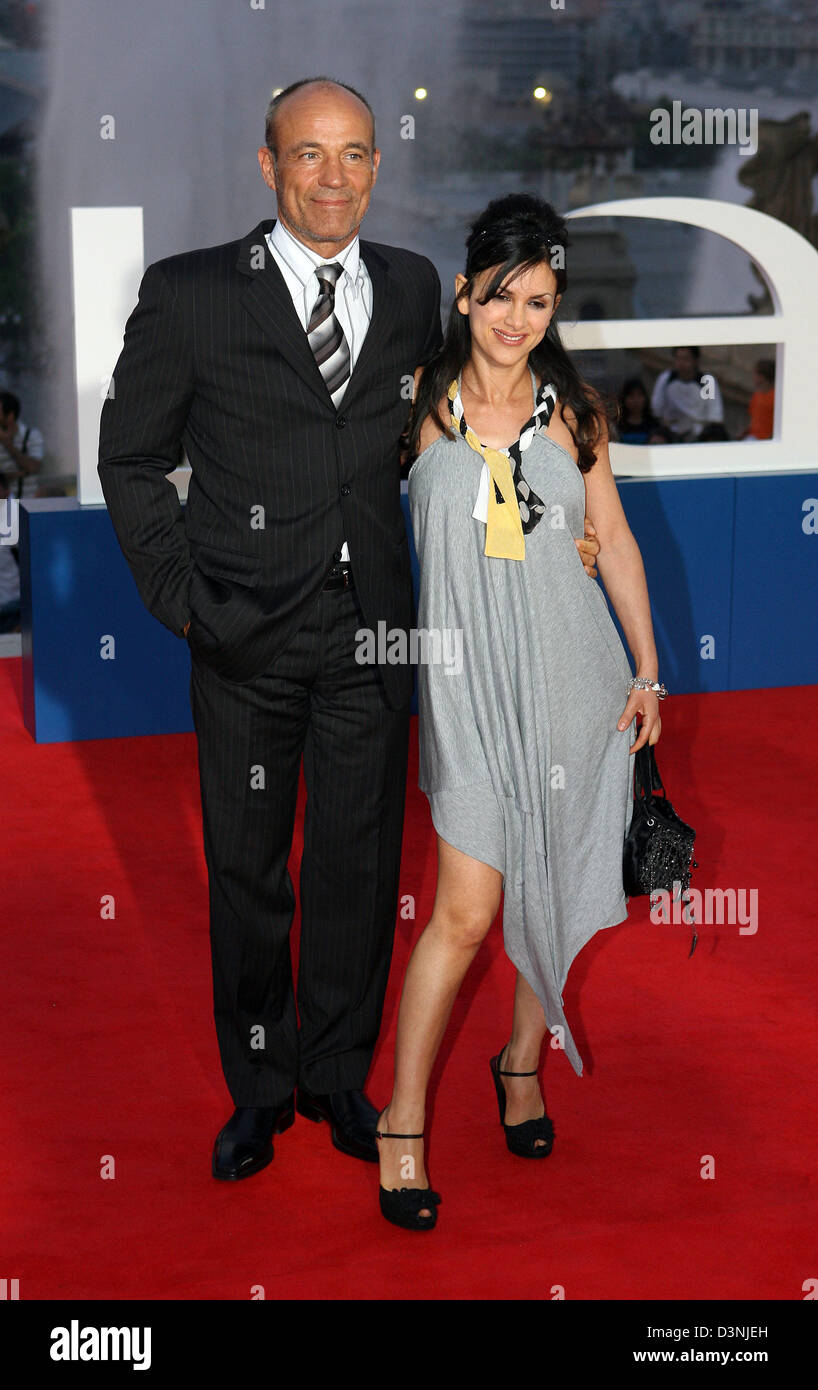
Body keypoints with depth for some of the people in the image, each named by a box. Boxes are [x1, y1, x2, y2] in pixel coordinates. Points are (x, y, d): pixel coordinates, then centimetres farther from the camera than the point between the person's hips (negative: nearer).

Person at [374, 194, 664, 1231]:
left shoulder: (572, 407, 7)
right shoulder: (420, 399, 0)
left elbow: (612, 538, 11)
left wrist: (647, 667, 9)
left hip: (574, 672, 3)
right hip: (471, 677, -3)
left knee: (562, 886, 9)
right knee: (466, 907, -9)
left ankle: (522, 1059, 34)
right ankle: (402, 1121, 6)